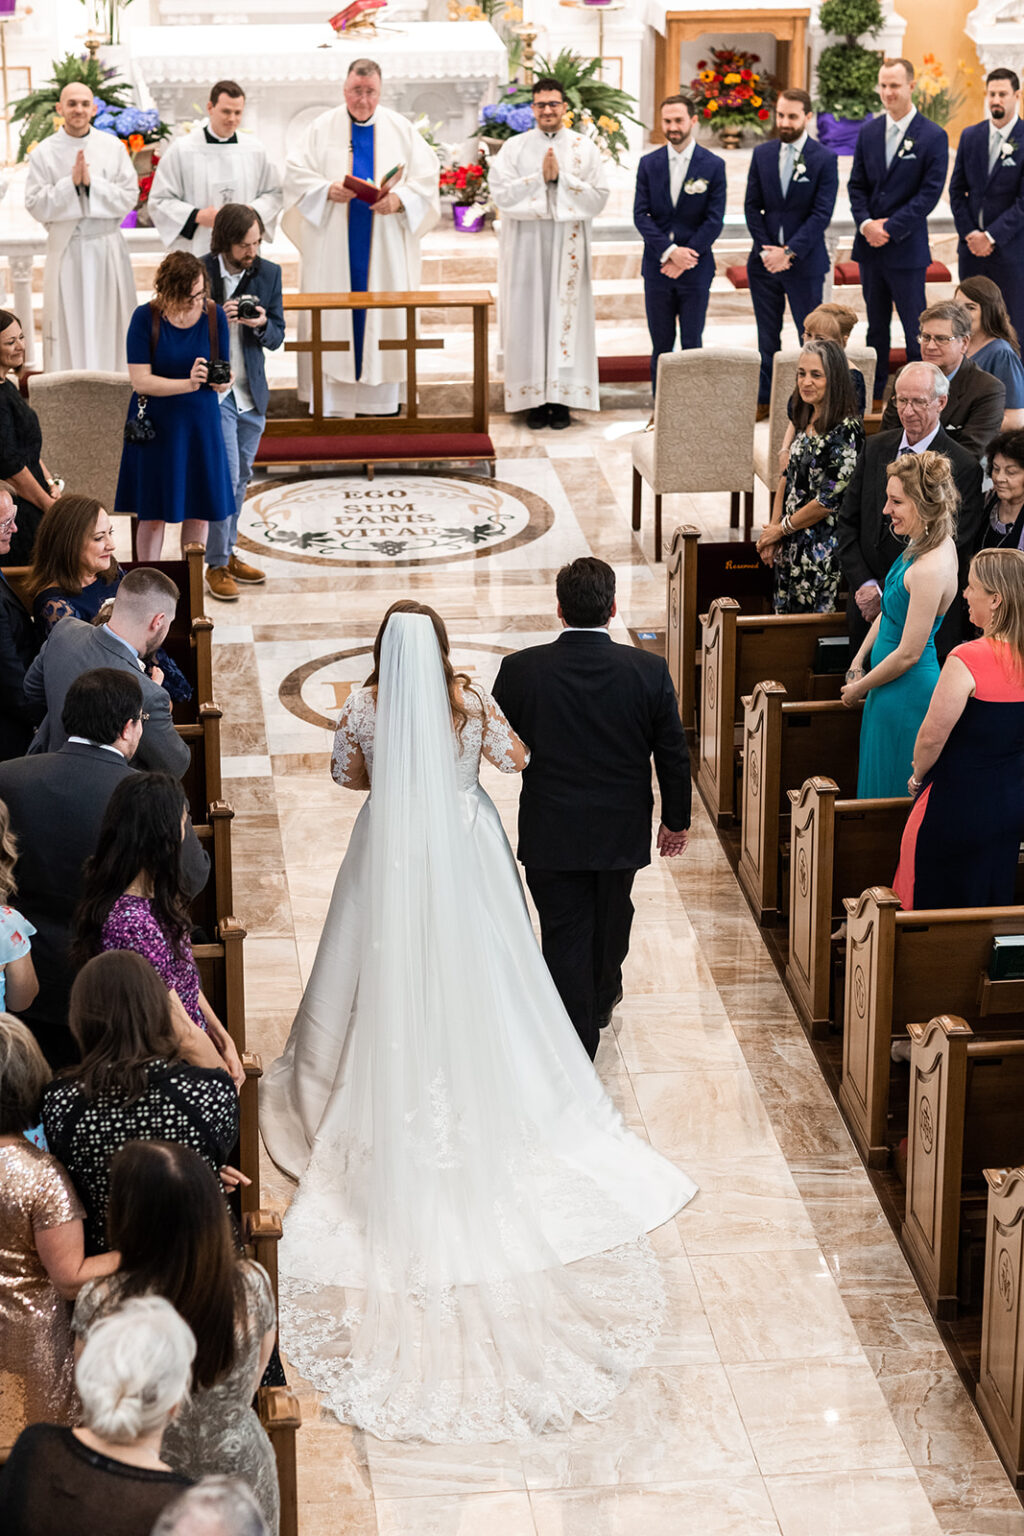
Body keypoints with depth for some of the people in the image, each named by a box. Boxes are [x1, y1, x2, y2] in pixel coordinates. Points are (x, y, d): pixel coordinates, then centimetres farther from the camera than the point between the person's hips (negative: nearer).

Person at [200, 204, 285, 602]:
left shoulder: (269, 273, 3)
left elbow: (277, 338, 6)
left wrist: (262, 325, -16)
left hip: (251, 393, 5)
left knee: (240, 478, 13)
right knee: (225, 475, -11)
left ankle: (227, 554, 26)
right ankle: (216, 566, -2)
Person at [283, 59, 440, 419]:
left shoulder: (401, 129, 6)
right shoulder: (322, 128, 5)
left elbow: (426, 179, 2)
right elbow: (296, 174, 1)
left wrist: (399, 199, -16)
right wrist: (328, 190, -17)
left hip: (386, 244, 1)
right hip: (333, 245, -1)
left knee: (384, 316, 0)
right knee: (332, 315, -3)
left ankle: (384, 401, 4)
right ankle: (329, 404, 0)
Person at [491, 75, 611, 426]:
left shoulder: (585, 148, 6)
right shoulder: (514, 147, 6)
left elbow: (599, 195, -3)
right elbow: (501, 193, -6)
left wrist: (561, 177, -12)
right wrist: (540, 178, -13)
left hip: (568, 244, 0)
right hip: (526, 244, 0)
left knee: (566, 316, -1)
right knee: (530, 315, -1)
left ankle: (562, 398, 3)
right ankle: (535, 399, 4)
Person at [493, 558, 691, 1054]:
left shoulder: (520, 670, -17)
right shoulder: (649, 671, -15)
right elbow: (673, 756, -6)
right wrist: (676, 820, 9)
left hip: (550, 832, -2)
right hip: (622, 831, 2)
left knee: (565, 938, 8)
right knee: (612, 917, 27)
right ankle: (602, 998, 52)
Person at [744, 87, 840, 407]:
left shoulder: (825, 159, -5)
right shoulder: (762, 155, 7)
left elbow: (821, 214, -11)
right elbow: (752, 206, 6)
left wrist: (788, 252, -16)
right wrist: (766, 249, -7)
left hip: (804, 262, -4)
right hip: (764, 261, 4)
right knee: (767, 336, 9)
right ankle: (765, 401, 16)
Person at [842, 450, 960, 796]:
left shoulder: (930, 569, -28)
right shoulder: (934, 544, 2)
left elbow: (909, 654, -22)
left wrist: (857, 689, -9)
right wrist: (858, 662, 11)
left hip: (906, 693, -9)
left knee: (891, 790, 5)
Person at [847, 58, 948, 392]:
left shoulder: (933, 136, -6)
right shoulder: (868, 132, 9)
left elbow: (930, 192, -11)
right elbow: (857, 185, 10)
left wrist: (890, 228, -15)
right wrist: (866, 223, -8)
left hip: (907, 248, -5)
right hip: (870, 246, 5)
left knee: (914, 327, 0)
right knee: (875, 325, 13)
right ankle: (873, 391, 20)